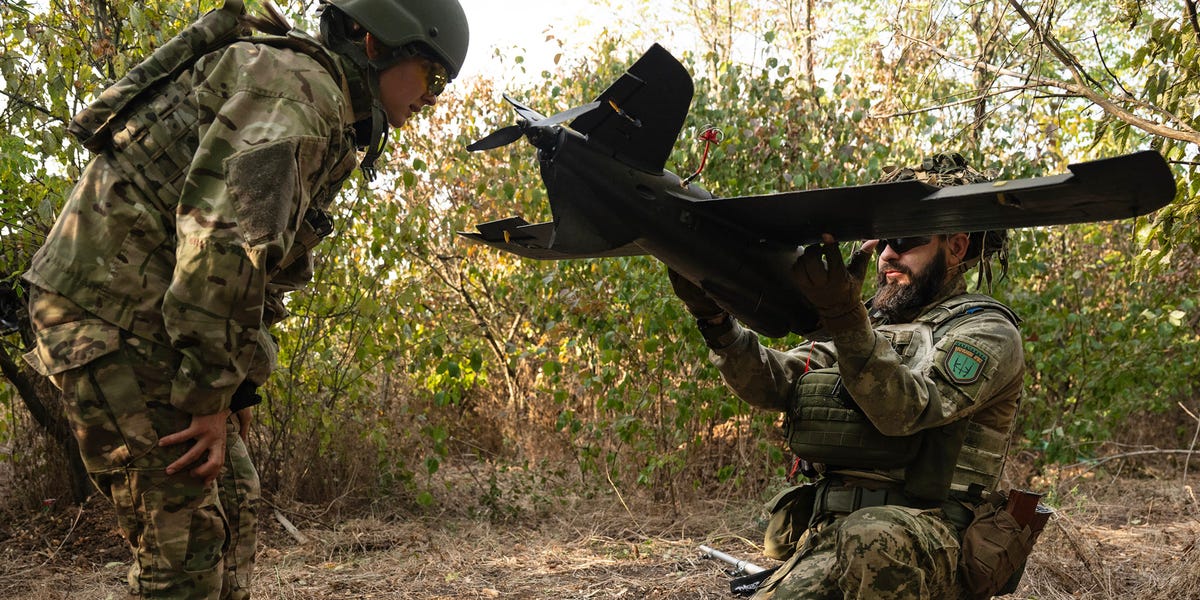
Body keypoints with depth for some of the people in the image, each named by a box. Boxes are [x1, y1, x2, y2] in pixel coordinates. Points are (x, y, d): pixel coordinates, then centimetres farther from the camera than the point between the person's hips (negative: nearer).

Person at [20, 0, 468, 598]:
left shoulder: (328, 117, 20)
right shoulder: (301, 84, -14)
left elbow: (268, 261, 23)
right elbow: (225, 237, -26)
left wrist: (230, 391, 17)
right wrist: (210, 396, -22)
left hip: (150, 313, 11)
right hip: (112, 306, -11)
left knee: (230, 500, 14)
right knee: (185, 532, -9)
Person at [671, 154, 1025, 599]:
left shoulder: (986, 331, 3)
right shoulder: (875, 324, 23)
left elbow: (906, 409, -16)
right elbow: (774, 383, 10)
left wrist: (844, 315, -29)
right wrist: (715, 319, -6)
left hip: (913, 541, -5)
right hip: (823, 533, 6)